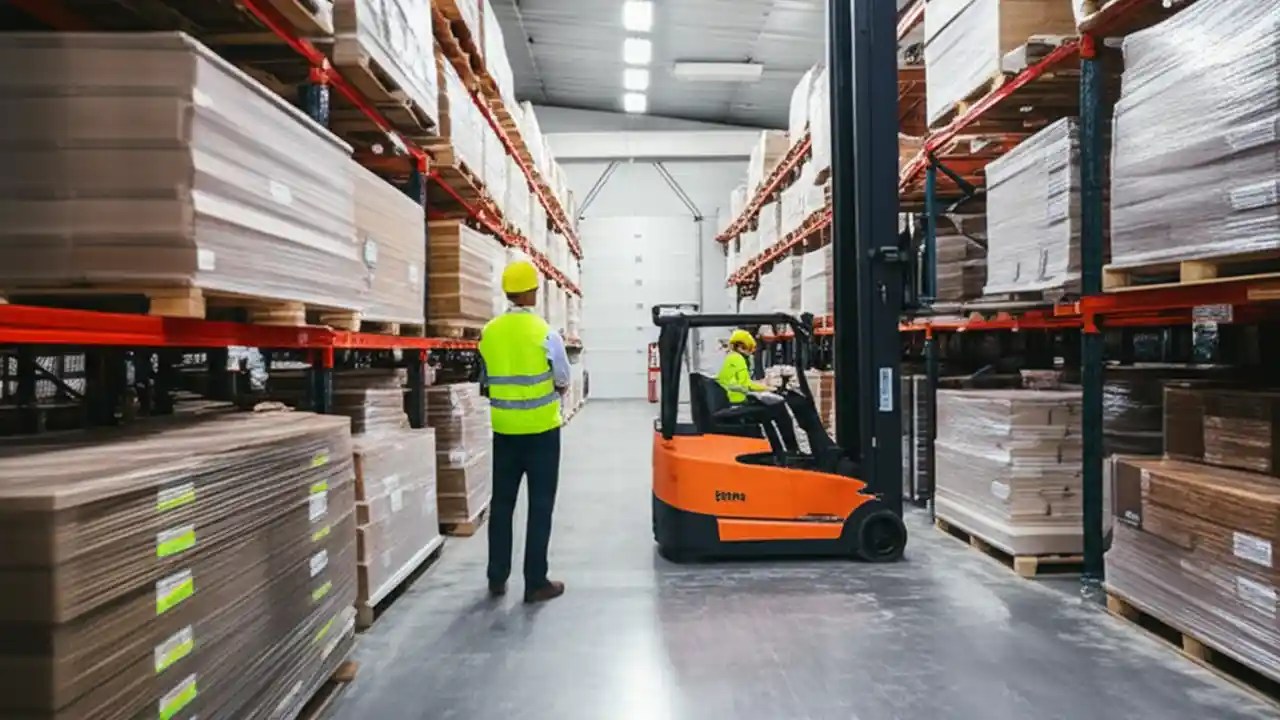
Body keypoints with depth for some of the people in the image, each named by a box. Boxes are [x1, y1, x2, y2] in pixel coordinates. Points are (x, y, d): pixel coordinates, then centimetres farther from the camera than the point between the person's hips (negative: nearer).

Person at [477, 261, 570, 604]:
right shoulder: (546, 334, -14)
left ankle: (497, 578, 22)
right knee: (540, 506, 5)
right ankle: (536, 582, 9)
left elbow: (485, 382, 8)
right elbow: (563, 382, -3)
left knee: (501, 504, 14)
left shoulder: (488, 333, -1)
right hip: (541, 430, -4)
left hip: (504, 430, 4)